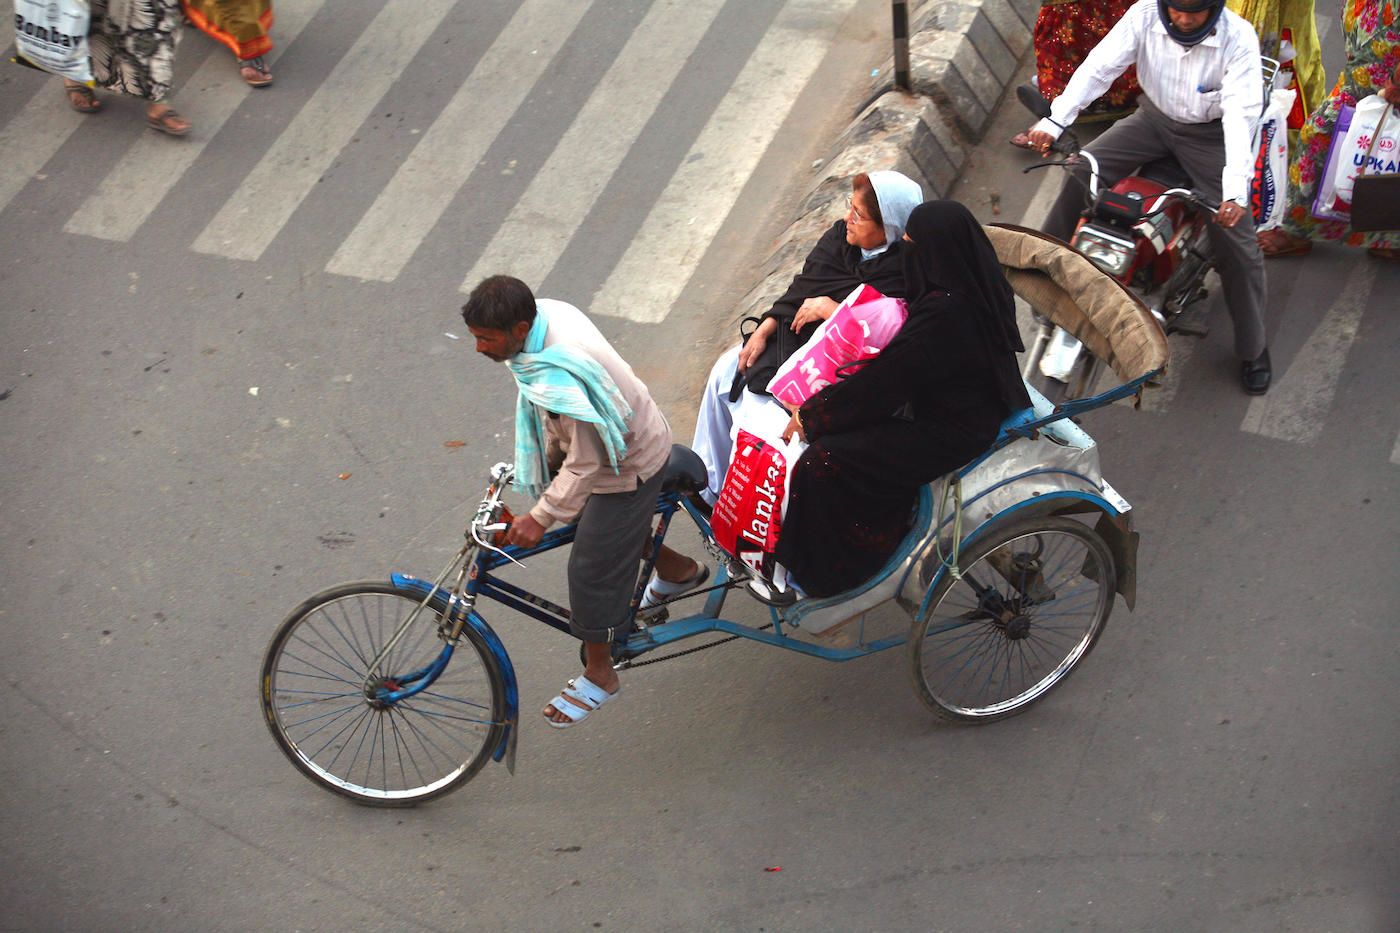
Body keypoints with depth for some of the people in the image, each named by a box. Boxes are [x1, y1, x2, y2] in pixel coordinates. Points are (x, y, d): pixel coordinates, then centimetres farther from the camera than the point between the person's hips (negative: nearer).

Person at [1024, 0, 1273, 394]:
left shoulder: (1238, 38, -27)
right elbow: (1099, 66, -24)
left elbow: (1241, 113, -34)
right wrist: (1055, 120, -38)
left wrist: (1236, 189, -45)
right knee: (1081, 172, -12)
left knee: (1236, 235, -10)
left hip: (1210, 132, -3)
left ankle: (1253, 348, 7)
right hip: (1154, 117, 3)